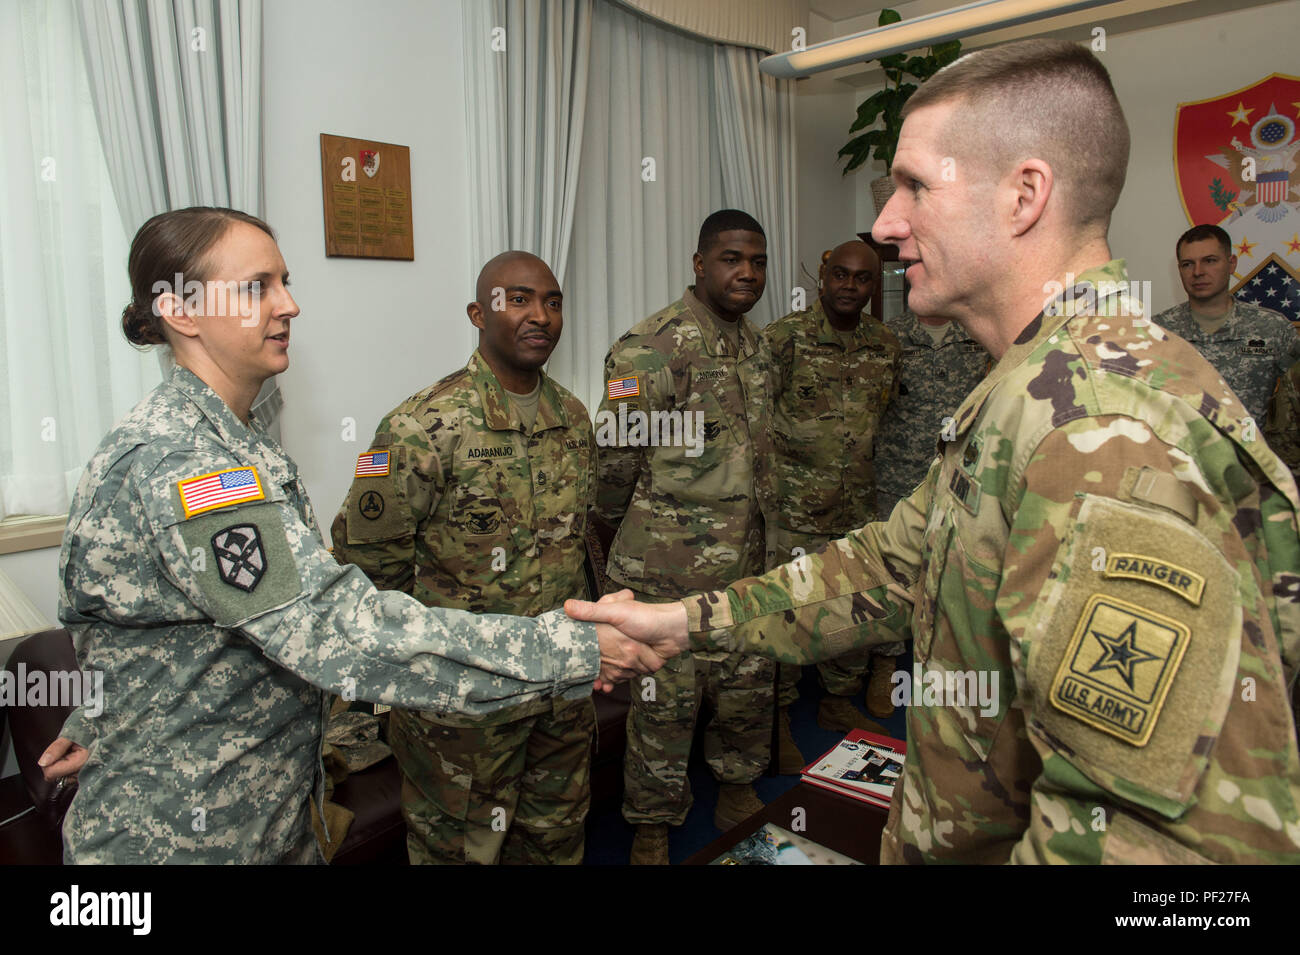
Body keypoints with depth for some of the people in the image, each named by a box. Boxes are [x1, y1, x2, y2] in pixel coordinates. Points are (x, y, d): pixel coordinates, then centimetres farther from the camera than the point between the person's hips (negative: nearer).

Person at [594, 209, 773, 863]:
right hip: (667, 571, -7)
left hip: (743, 563, 8)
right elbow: (615, 454, -12)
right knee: (665, 703, 6)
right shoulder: (653, 348, -16)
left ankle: (738, 797, 43)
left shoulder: (754, 344, 11)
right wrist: (621, 533, 0)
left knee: (749, 686, 19)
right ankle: (651, 832, 27)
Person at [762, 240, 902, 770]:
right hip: (793, 508, -5)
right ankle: (779, 718, 21)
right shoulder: (783, 338, -9)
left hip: (859, 507, 5)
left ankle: (840, 701, 36)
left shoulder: (887, 345, 7)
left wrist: (874, 479, 18)